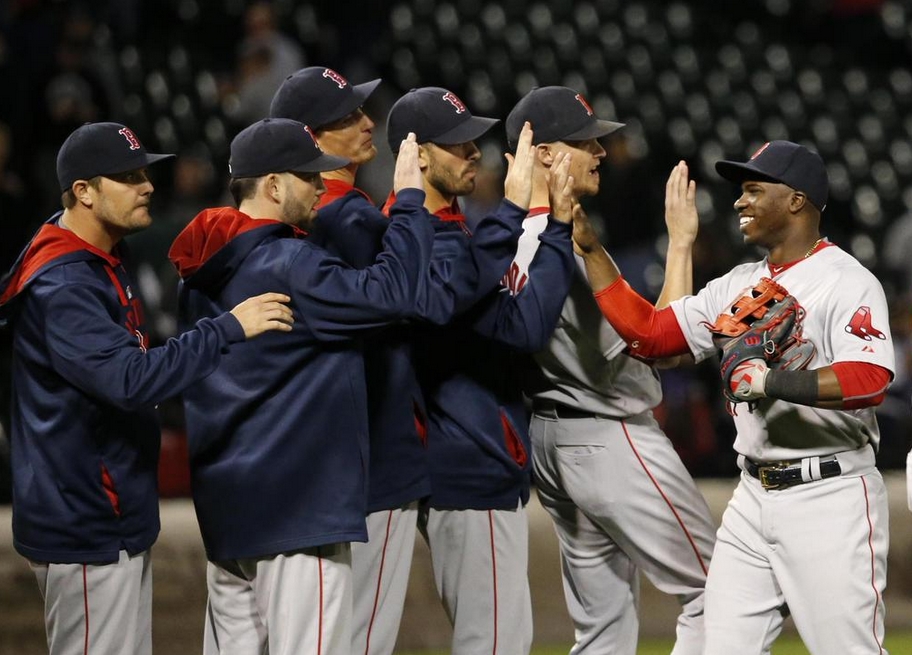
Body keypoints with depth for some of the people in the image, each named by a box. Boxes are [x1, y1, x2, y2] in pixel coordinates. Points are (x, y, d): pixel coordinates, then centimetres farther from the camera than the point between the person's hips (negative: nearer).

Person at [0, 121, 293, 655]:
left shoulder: (107, 262, 10)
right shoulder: (62, 286, -22)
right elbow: (129, 379, -34)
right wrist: (229, 330, -32)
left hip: (122, 520, 10)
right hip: (85, 528, -10)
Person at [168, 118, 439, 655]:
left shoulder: (204, 273, 11)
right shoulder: (287, 266, -17)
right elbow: (390, 294, -24)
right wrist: (409, 201, -13)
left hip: (225, 493, 9)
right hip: (295, 500, -9)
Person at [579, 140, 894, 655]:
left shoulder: (846, 283, -11)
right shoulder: (739, 285, 14)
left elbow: (871, 381, -25)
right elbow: (647, 332, 13)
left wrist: (773, 382, -30)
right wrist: (588, 246, 9)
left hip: (830, 497, -8)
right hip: (753, 497, 8)